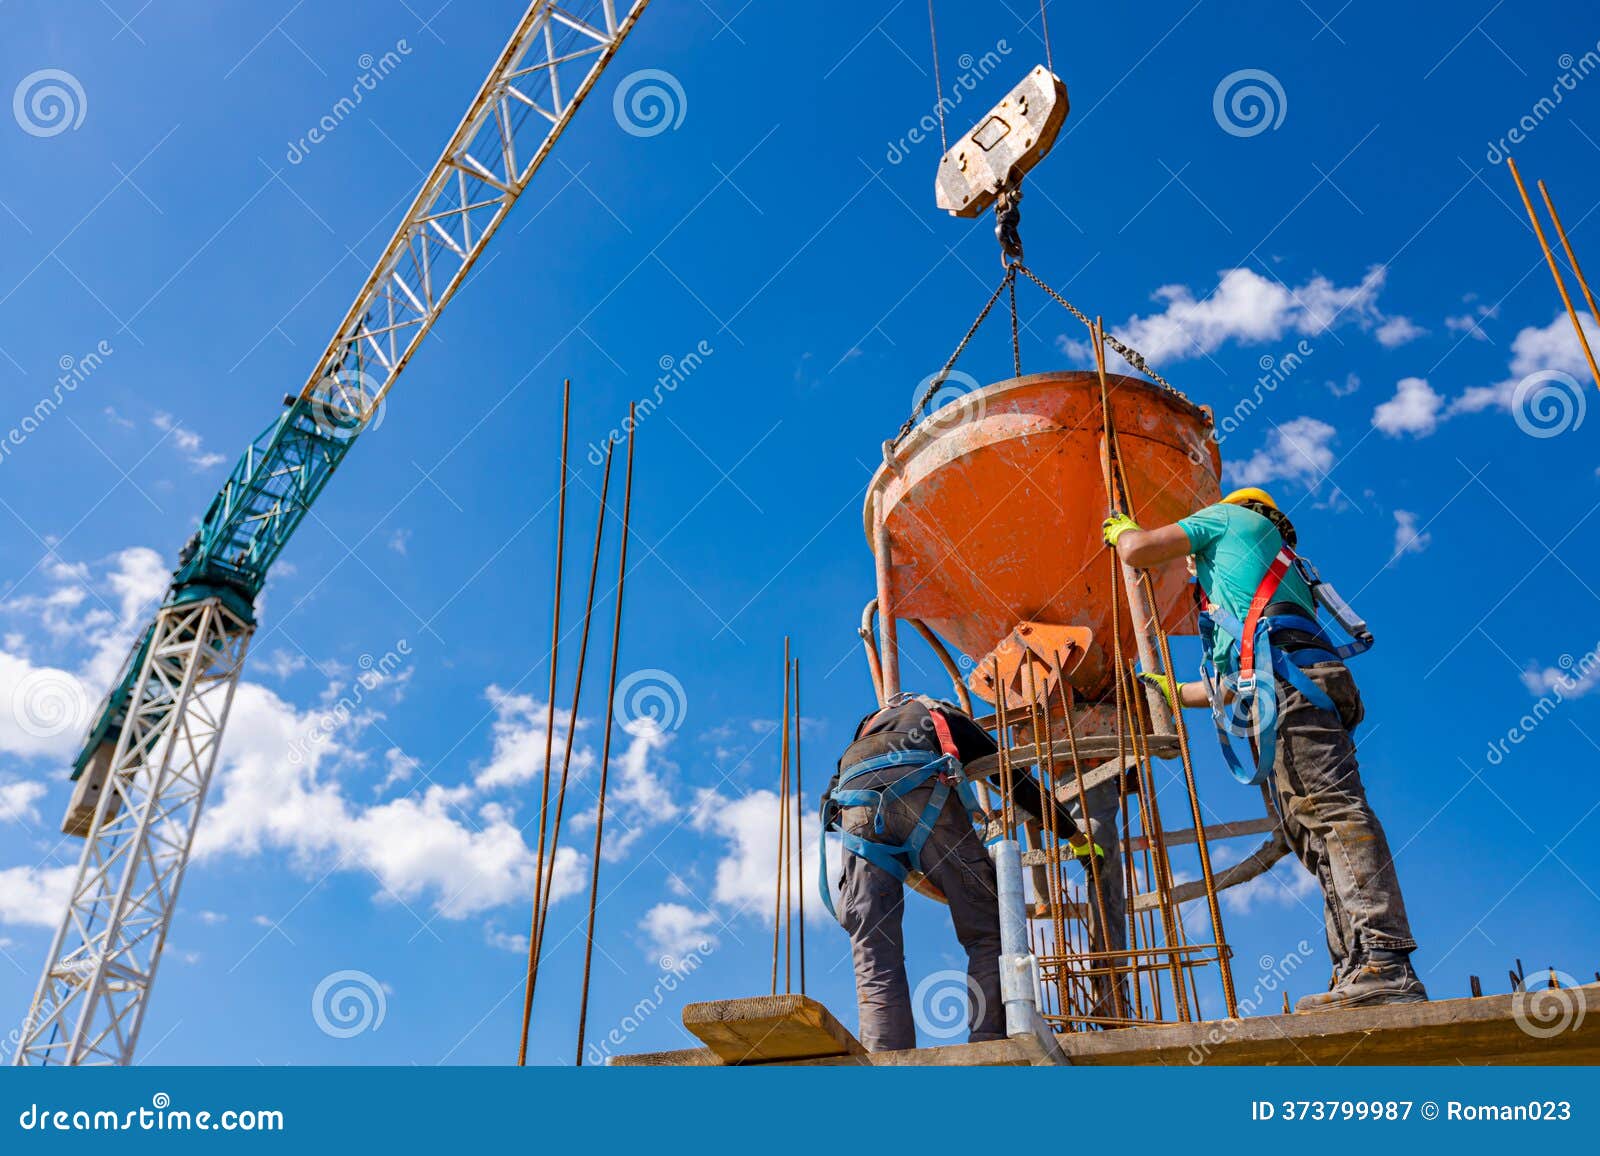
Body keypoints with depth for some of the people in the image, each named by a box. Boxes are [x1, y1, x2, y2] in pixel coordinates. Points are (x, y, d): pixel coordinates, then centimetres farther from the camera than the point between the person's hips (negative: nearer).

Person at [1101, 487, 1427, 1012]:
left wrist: (1121, 529, 32)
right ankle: (1358, 976, -7)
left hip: (1286, 675, -9)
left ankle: (1384, 961, -34)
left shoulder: (1231, 517, 21)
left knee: (1330, 810, -22)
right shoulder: (1277, 569, 42)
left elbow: (1140, 550, 8)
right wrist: (1174, 692, 56)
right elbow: (1238, 686, 41)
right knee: (1315, 833, 1)